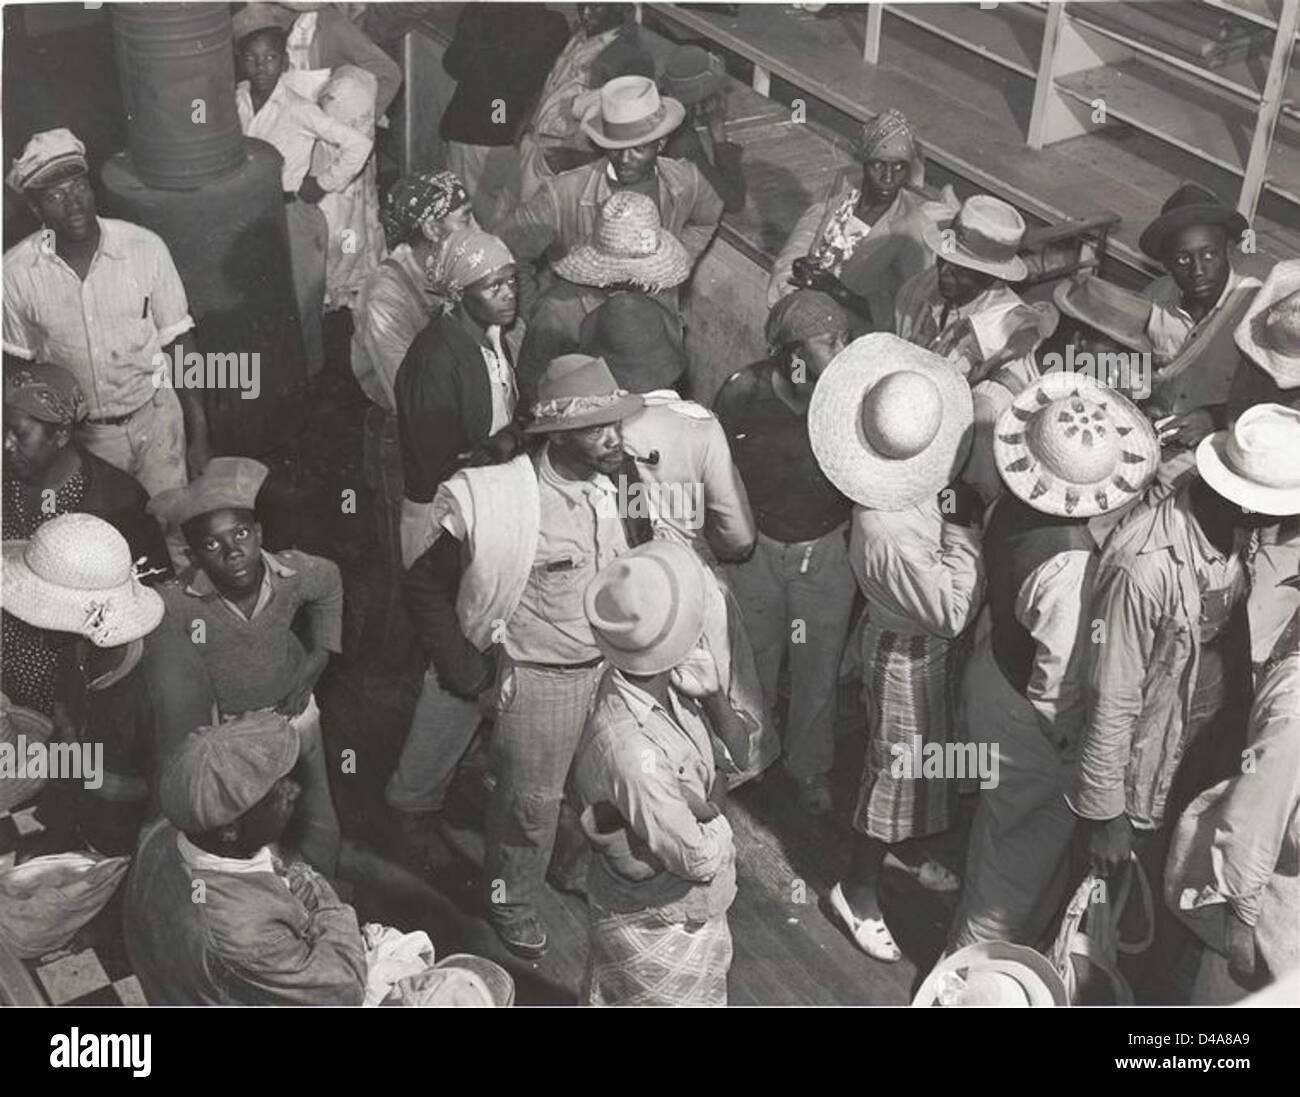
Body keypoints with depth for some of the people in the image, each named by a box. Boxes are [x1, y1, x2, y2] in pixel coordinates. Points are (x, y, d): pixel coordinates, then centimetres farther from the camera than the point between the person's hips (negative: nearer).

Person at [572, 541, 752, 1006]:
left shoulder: (662, 679, -16)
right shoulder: (630, 750, -40)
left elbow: (739, 753, -2)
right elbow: (699, 858, -29)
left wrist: (712, 696, -21)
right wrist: (713, 801, -10)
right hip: (656, 929, -8)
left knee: (705, 995, 29)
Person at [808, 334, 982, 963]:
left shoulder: (917, 484, -14)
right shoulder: (887, 533, -38)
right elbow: (952, 610, -29)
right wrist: (961, 529, -27)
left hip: (936, 650, 8)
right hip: (909, 656, -8)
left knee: (922, 760, 27)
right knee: (898, 767, 10)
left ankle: (903, 848, 52)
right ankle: (859, 889, 31)